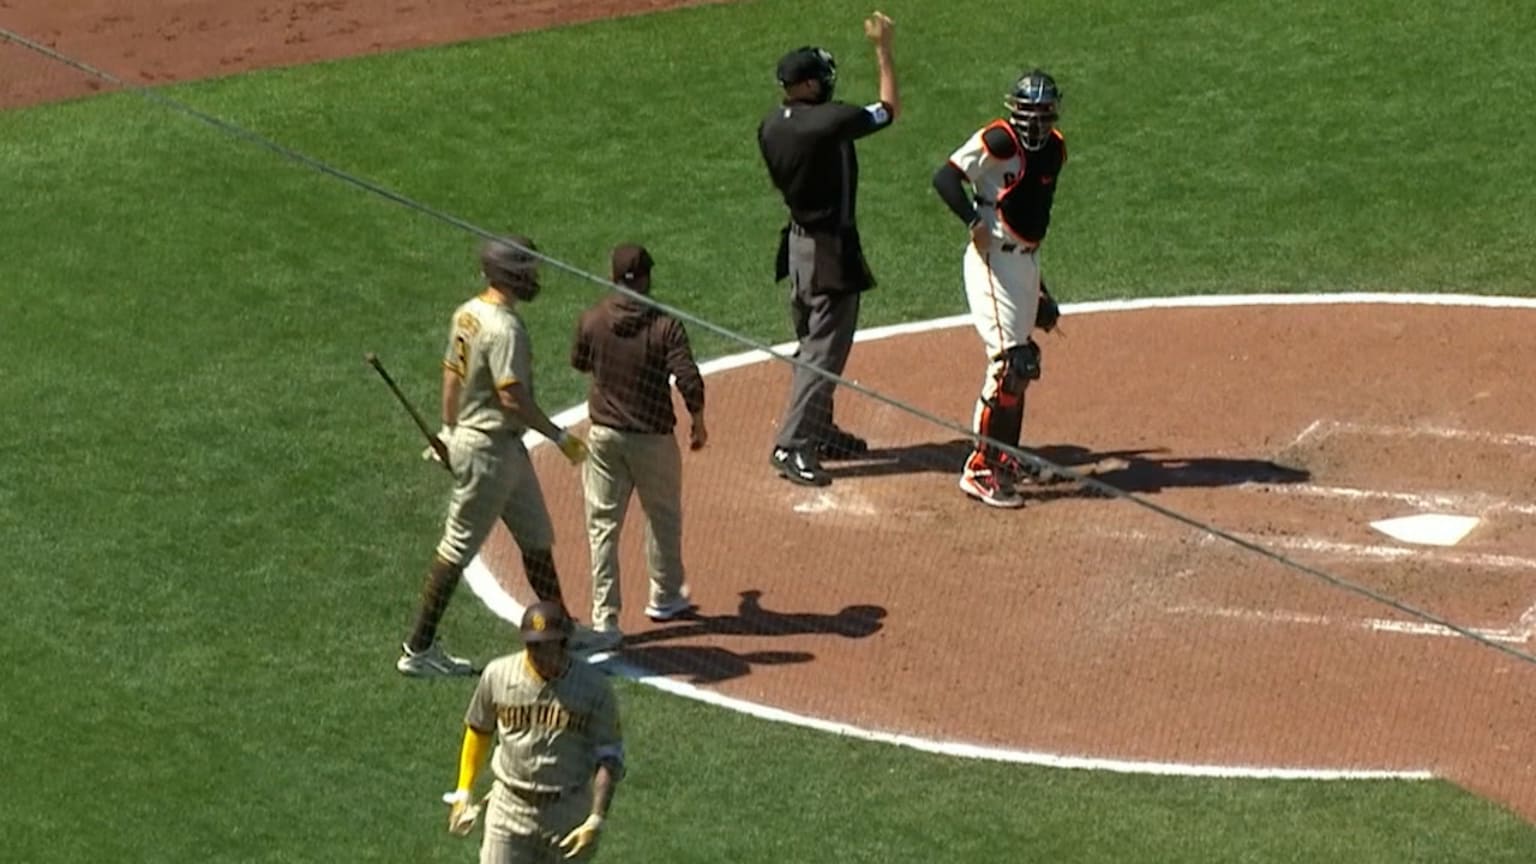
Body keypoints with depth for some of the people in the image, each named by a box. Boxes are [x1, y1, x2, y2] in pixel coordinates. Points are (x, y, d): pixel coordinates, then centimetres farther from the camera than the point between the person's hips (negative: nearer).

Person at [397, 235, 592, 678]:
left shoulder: (467, 313, 6)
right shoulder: (504, 328, -23)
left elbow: (452, 376, 14)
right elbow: (512, 398, -27)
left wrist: (449, 432, 24)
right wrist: (559, 436, -19)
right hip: (489, 449, -10)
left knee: (537, 539, 18)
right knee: (458, 548, -3)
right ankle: (418, 650, 3)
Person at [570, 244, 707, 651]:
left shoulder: (592, 320, -7)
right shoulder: (665, 325, -16)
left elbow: (579, 362, 11)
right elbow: (689, 380, -18)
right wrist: (698, 421, -2)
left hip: (604, 435, 2)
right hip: (652, 436, -2)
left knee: (603, 525, 4)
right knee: (663, 517, 20)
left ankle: (605, 620, -2)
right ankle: (665, 597, 36)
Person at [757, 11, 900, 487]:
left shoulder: (770, 127, 0)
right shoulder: (827, 122, -24)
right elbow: (889, 109, -13)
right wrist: (883, 49, -8)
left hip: (798, 241, 9)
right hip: (830, 249, -9)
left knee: (812, 344, 21)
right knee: (825, 350, -4)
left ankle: (818, 431, 33)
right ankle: (792, 447, -7)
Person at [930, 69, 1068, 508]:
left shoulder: (1054, 149, 9)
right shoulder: (997, 141, -15)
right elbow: (944, 177, -20)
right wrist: (974, 221, -30)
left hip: (1027, 261, 9)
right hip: (994, 262, -9)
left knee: (1023, 364, 17)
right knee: (1008, 365, -14)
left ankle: (1004, 459, 30)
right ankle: (979, 469, -9)